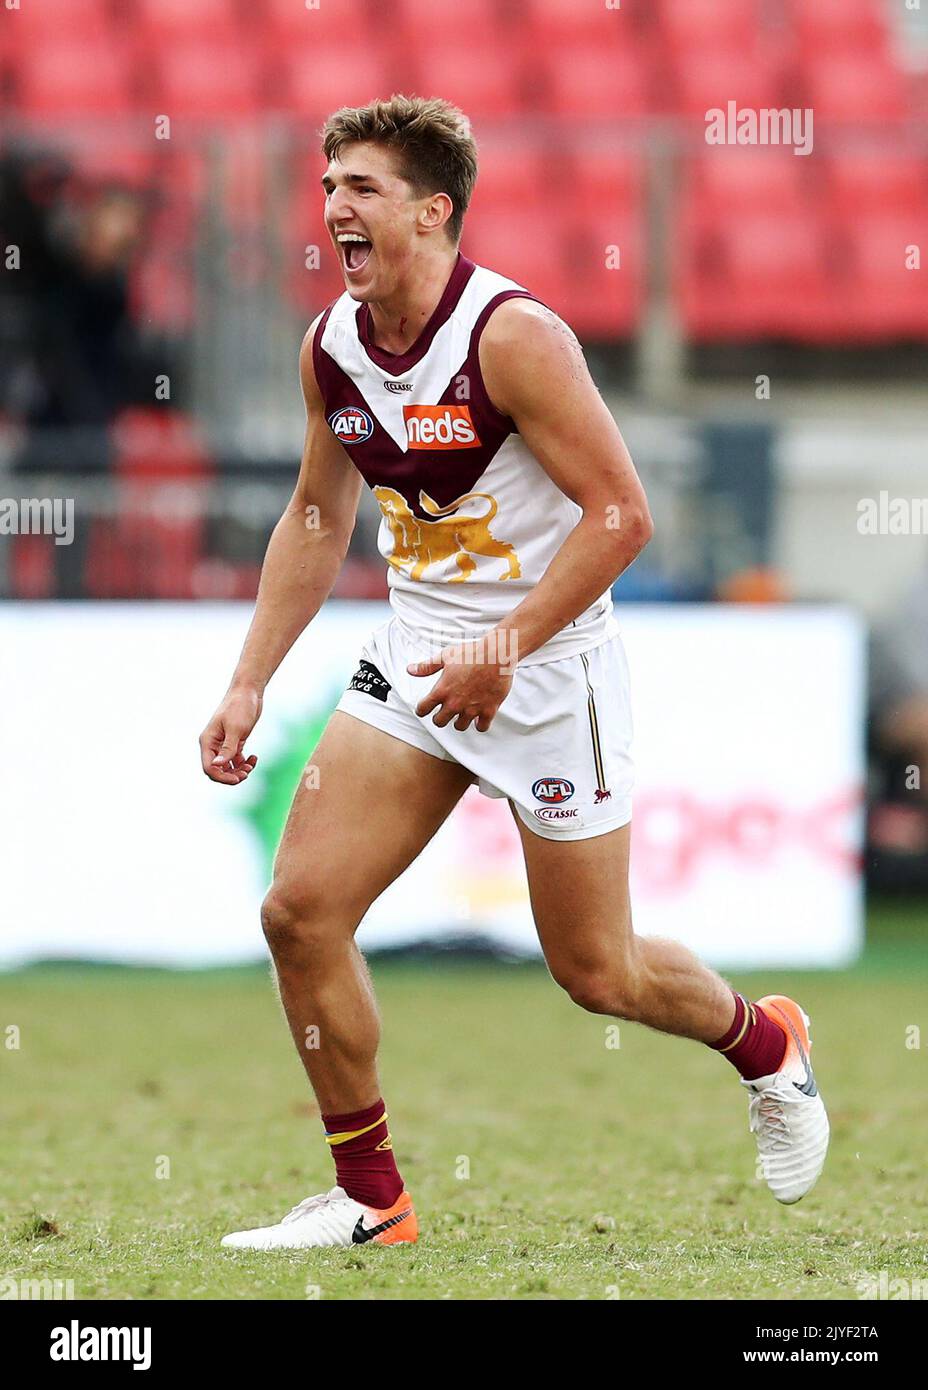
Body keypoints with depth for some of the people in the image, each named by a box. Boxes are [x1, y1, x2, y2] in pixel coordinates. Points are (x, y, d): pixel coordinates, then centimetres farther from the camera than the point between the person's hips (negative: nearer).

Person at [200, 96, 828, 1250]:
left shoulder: (512, 335, -20)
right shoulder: (331, 346, 1)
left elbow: (621, 514, -20)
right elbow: (316, 520, 15)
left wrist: (505, 649, -25)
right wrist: (250, 684, 9)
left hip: (550, 666, -6)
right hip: (415, 658, 6)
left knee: (595, 970, 4)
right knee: (300, 910, -8)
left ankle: (766, 1046, 36)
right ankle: (368, 1198, 4)